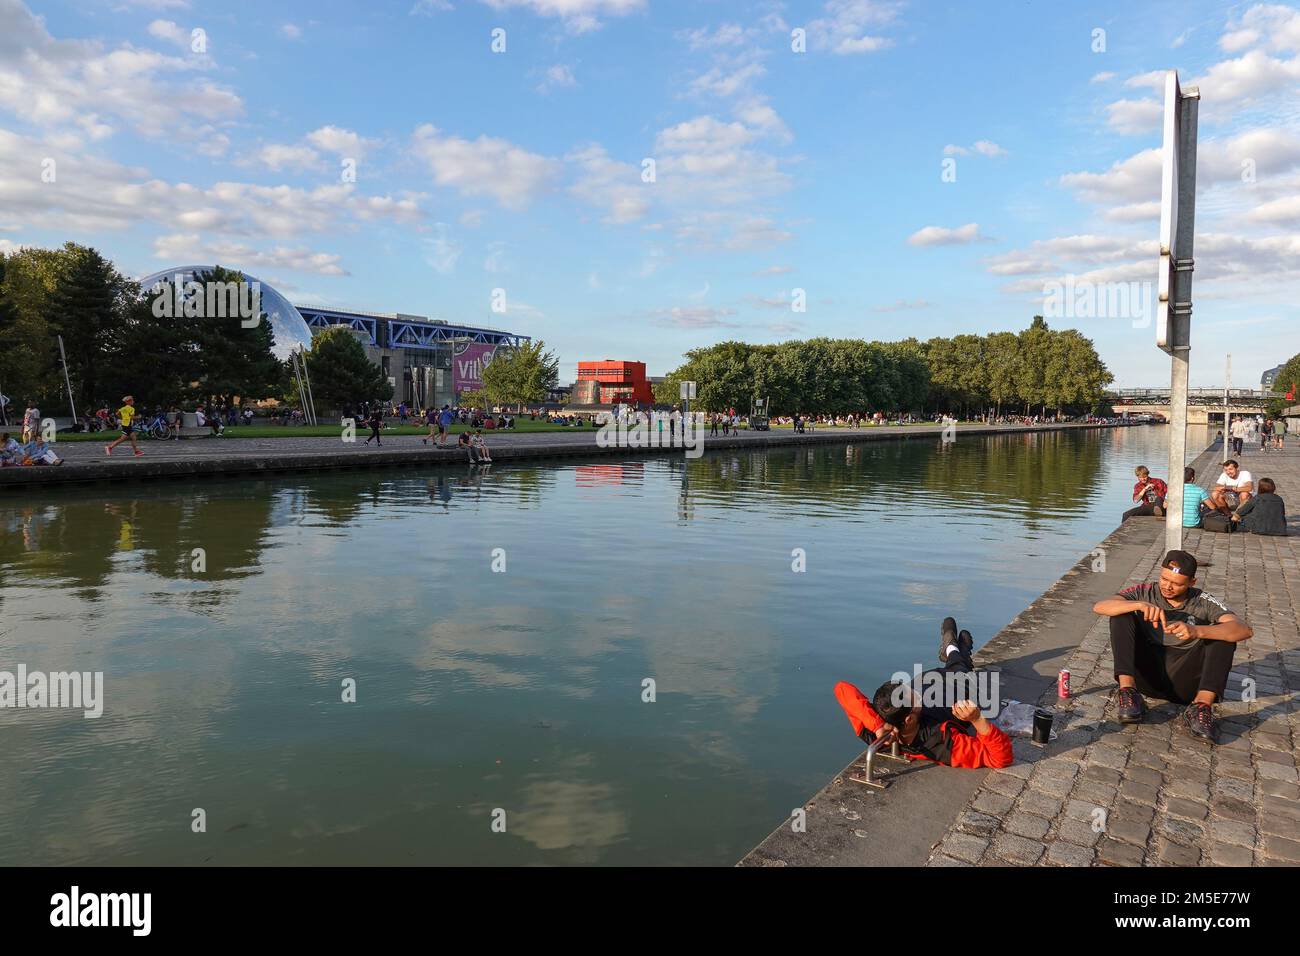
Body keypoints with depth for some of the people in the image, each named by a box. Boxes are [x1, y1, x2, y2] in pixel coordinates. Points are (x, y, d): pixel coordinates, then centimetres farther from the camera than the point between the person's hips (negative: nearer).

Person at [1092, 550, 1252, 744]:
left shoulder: (1204, 603, -1)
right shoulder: (1146, 592, 1)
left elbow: (1245, 630, -19)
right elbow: (1099, 606, -13)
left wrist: (1196, 631, -34)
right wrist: (1140, 605, -29)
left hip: (1184, 681, 0)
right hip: (1147, 675, 1)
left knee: (1224, 632, -17)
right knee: (1122, 614, -14)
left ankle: (1202, 706, -30)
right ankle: (1127, 690, -24)